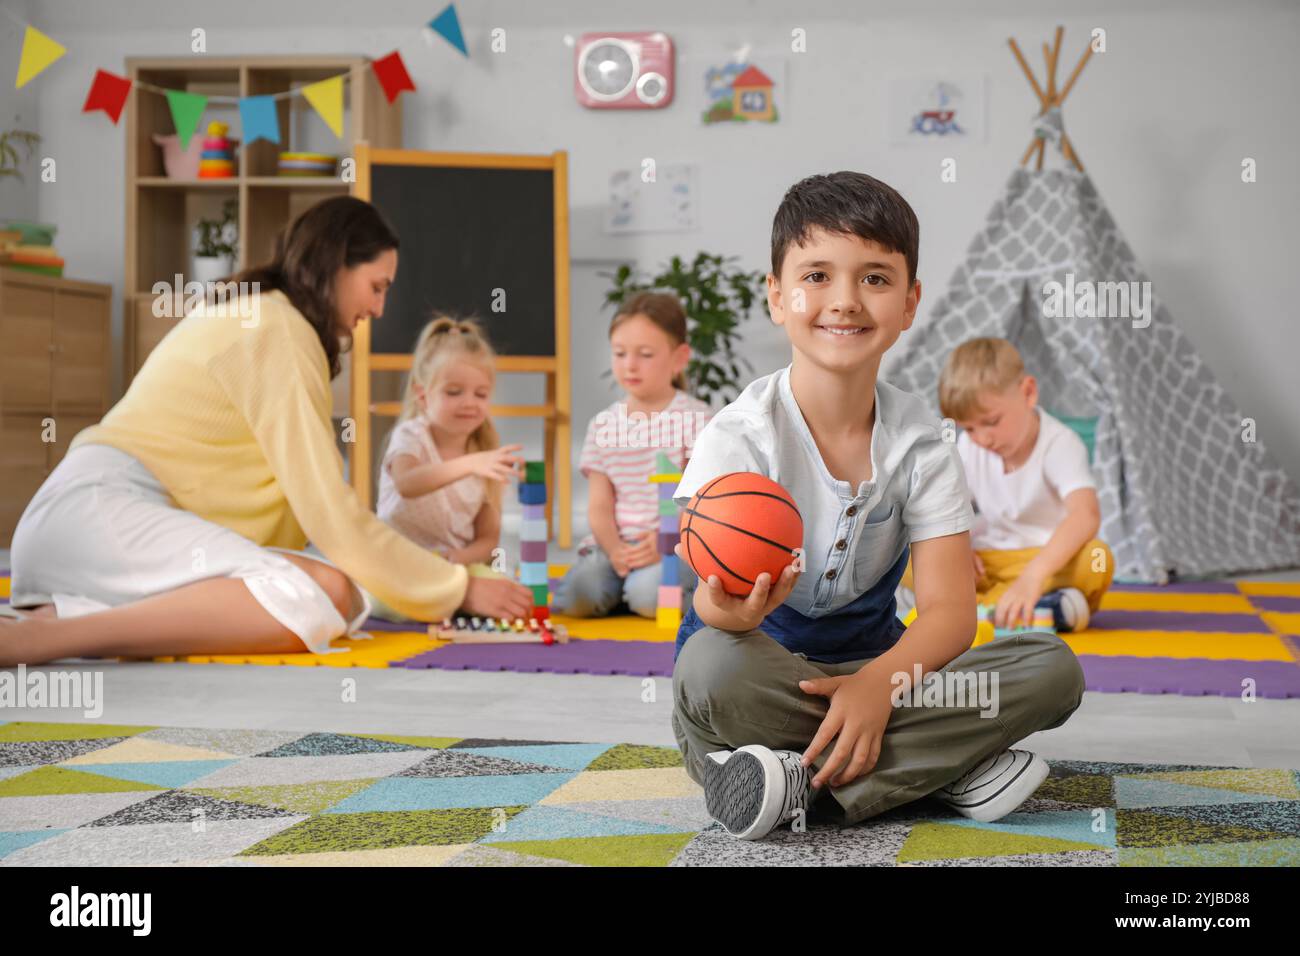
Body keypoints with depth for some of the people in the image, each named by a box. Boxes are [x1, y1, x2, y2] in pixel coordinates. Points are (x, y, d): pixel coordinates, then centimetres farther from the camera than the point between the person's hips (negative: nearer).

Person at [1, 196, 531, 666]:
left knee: (343, 596, -8)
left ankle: (63, 616, -12)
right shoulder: (278, 331, -9)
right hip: (99, 510, -10)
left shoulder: (248, 314, 22)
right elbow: (333, 517, -13)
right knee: (324, 597, -29)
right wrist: (461, 588, -4)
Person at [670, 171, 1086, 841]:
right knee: (712, 663, -38)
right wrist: (732, 608, -48)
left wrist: (879, 684, -29)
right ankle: (949, 768, -25)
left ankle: (806, 784, -27)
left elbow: (949, 609, -7)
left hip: (872, 665, 4)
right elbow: (713, 596, -22)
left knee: (1053, 668, -17)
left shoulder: (920, 444, -1)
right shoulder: (741, 435, -11)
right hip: (766, 671, -4)